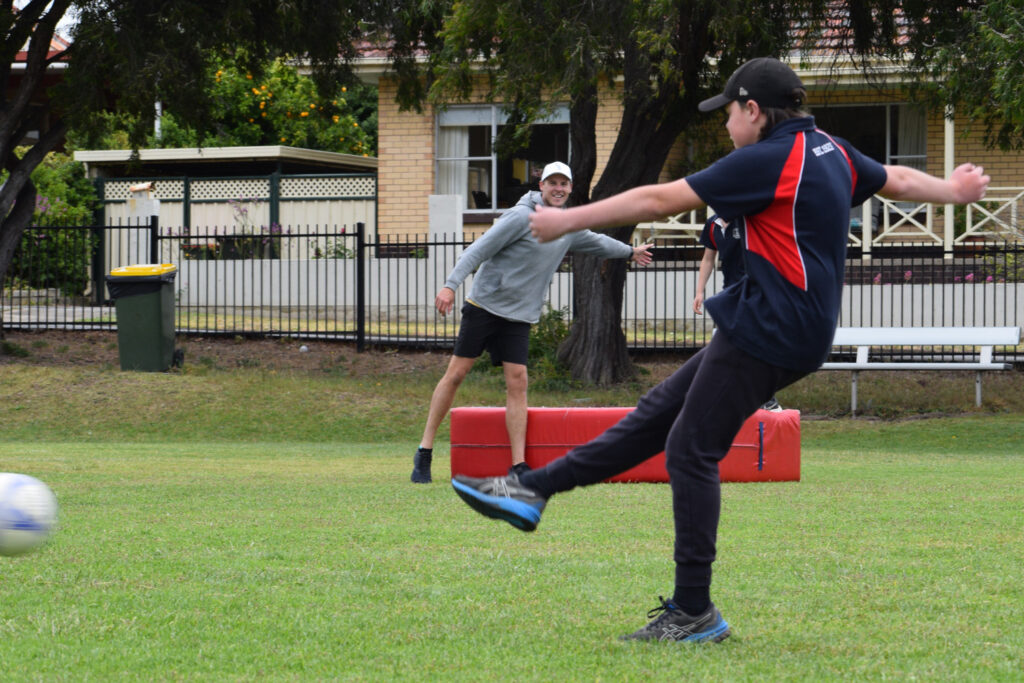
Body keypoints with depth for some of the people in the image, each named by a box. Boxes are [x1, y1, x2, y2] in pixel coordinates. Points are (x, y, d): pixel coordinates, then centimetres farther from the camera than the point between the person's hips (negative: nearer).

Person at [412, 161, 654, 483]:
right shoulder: (522, 217, -11)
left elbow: (596, 242, 34)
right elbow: (478, 250, -16)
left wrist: (630, 252, 48)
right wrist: (450, 285, -26)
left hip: (519, 317, 5)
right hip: (484, 307, -5)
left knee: (517, 382, -5)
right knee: (456, 374, -5)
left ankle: (519, 466, -6)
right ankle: (425, 452, 3)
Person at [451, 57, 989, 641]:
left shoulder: (769, 160, -15)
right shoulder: (831, 150, 11)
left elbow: (662, 200, -13)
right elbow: (898, 180, 28)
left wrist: (569, 220, -6)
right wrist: (953, 191, 49)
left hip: (769, 333, -10)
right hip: (798, 332, 10)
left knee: (692, 451, -6)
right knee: (659, 412, 10)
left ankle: (694, 612, -5)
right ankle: (536, 490, 12)